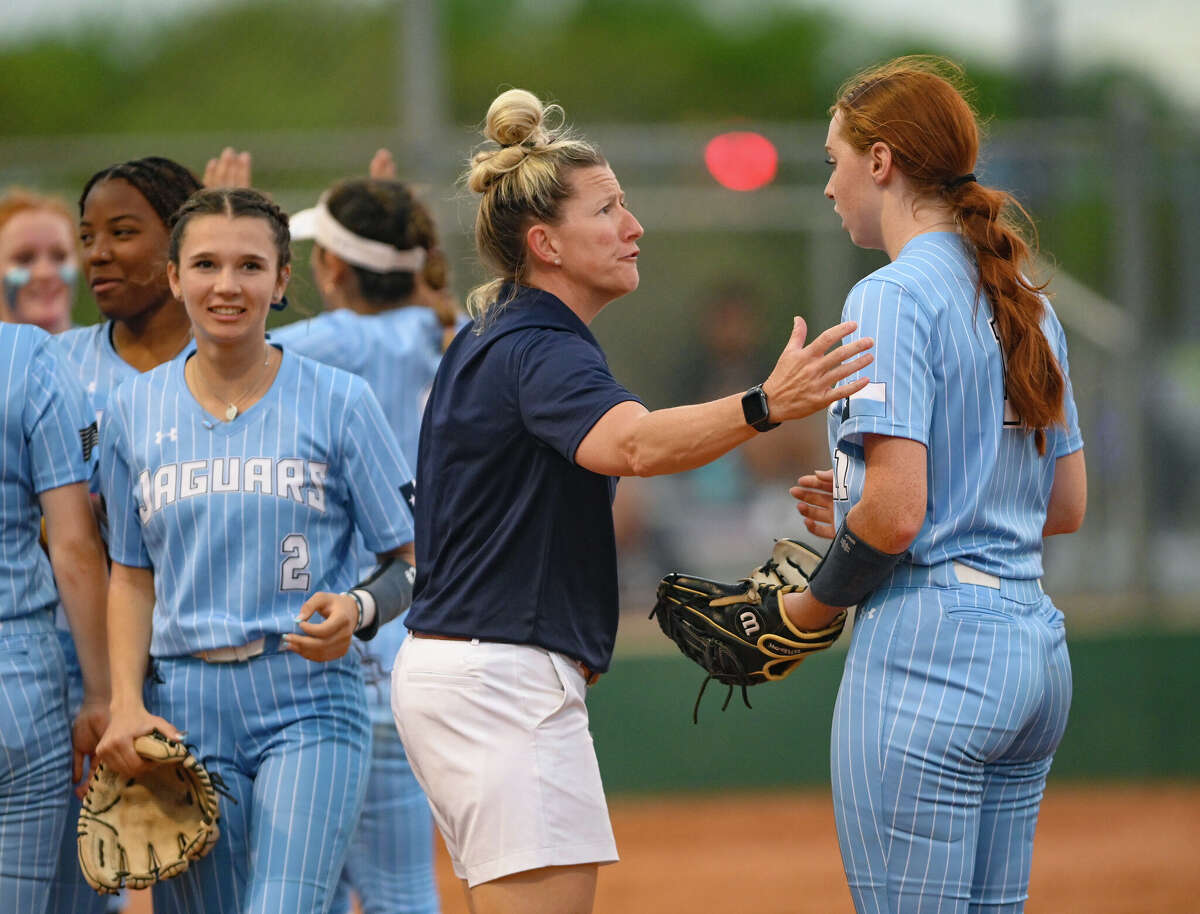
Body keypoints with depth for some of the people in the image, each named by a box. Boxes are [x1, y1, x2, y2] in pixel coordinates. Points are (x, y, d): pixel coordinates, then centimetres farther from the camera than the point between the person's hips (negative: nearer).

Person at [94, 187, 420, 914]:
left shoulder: (337, 402, 0)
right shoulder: (134, 411, 9)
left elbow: (415, 561, 3)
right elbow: (133, 576, 14)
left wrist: (359, 609, -18)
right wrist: (126, 706, 1)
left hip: (308, 699, -3)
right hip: (182, 709, 3)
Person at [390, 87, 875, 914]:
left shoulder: (489, 342, 16)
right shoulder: (542, 351, -17)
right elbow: (636, 445, -37)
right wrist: (764, 407, -51)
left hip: (447, 671, 11)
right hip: (508, 681, -11)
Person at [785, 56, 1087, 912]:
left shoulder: (893, 296, -10)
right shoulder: (1027, 303, 15)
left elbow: (897, 513, -19)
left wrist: (814, 604, -1)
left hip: (928, 649, -9)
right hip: (1037, 648, 9)